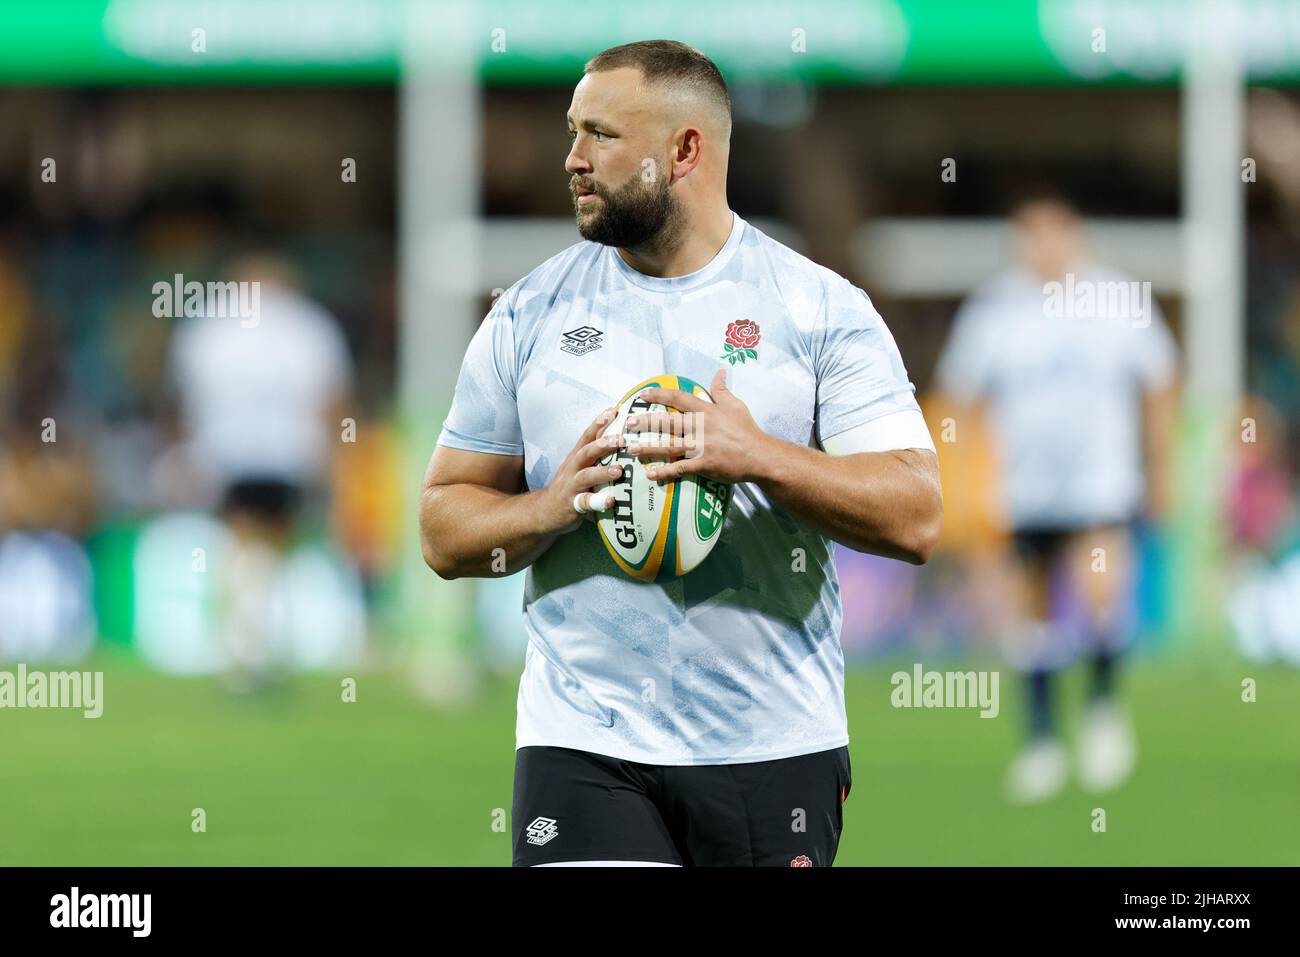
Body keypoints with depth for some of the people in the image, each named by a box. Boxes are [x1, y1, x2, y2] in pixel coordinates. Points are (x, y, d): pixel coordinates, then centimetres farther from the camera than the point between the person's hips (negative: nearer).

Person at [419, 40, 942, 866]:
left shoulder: (823, 309, 1)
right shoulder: (530, 315, 7)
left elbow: (916, 519, -6)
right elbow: (444, 531, 9)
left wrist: (758, 458, -20)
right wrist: (550, 508, -11)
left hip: (775, 750, -1)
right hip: (585, 750, 1)